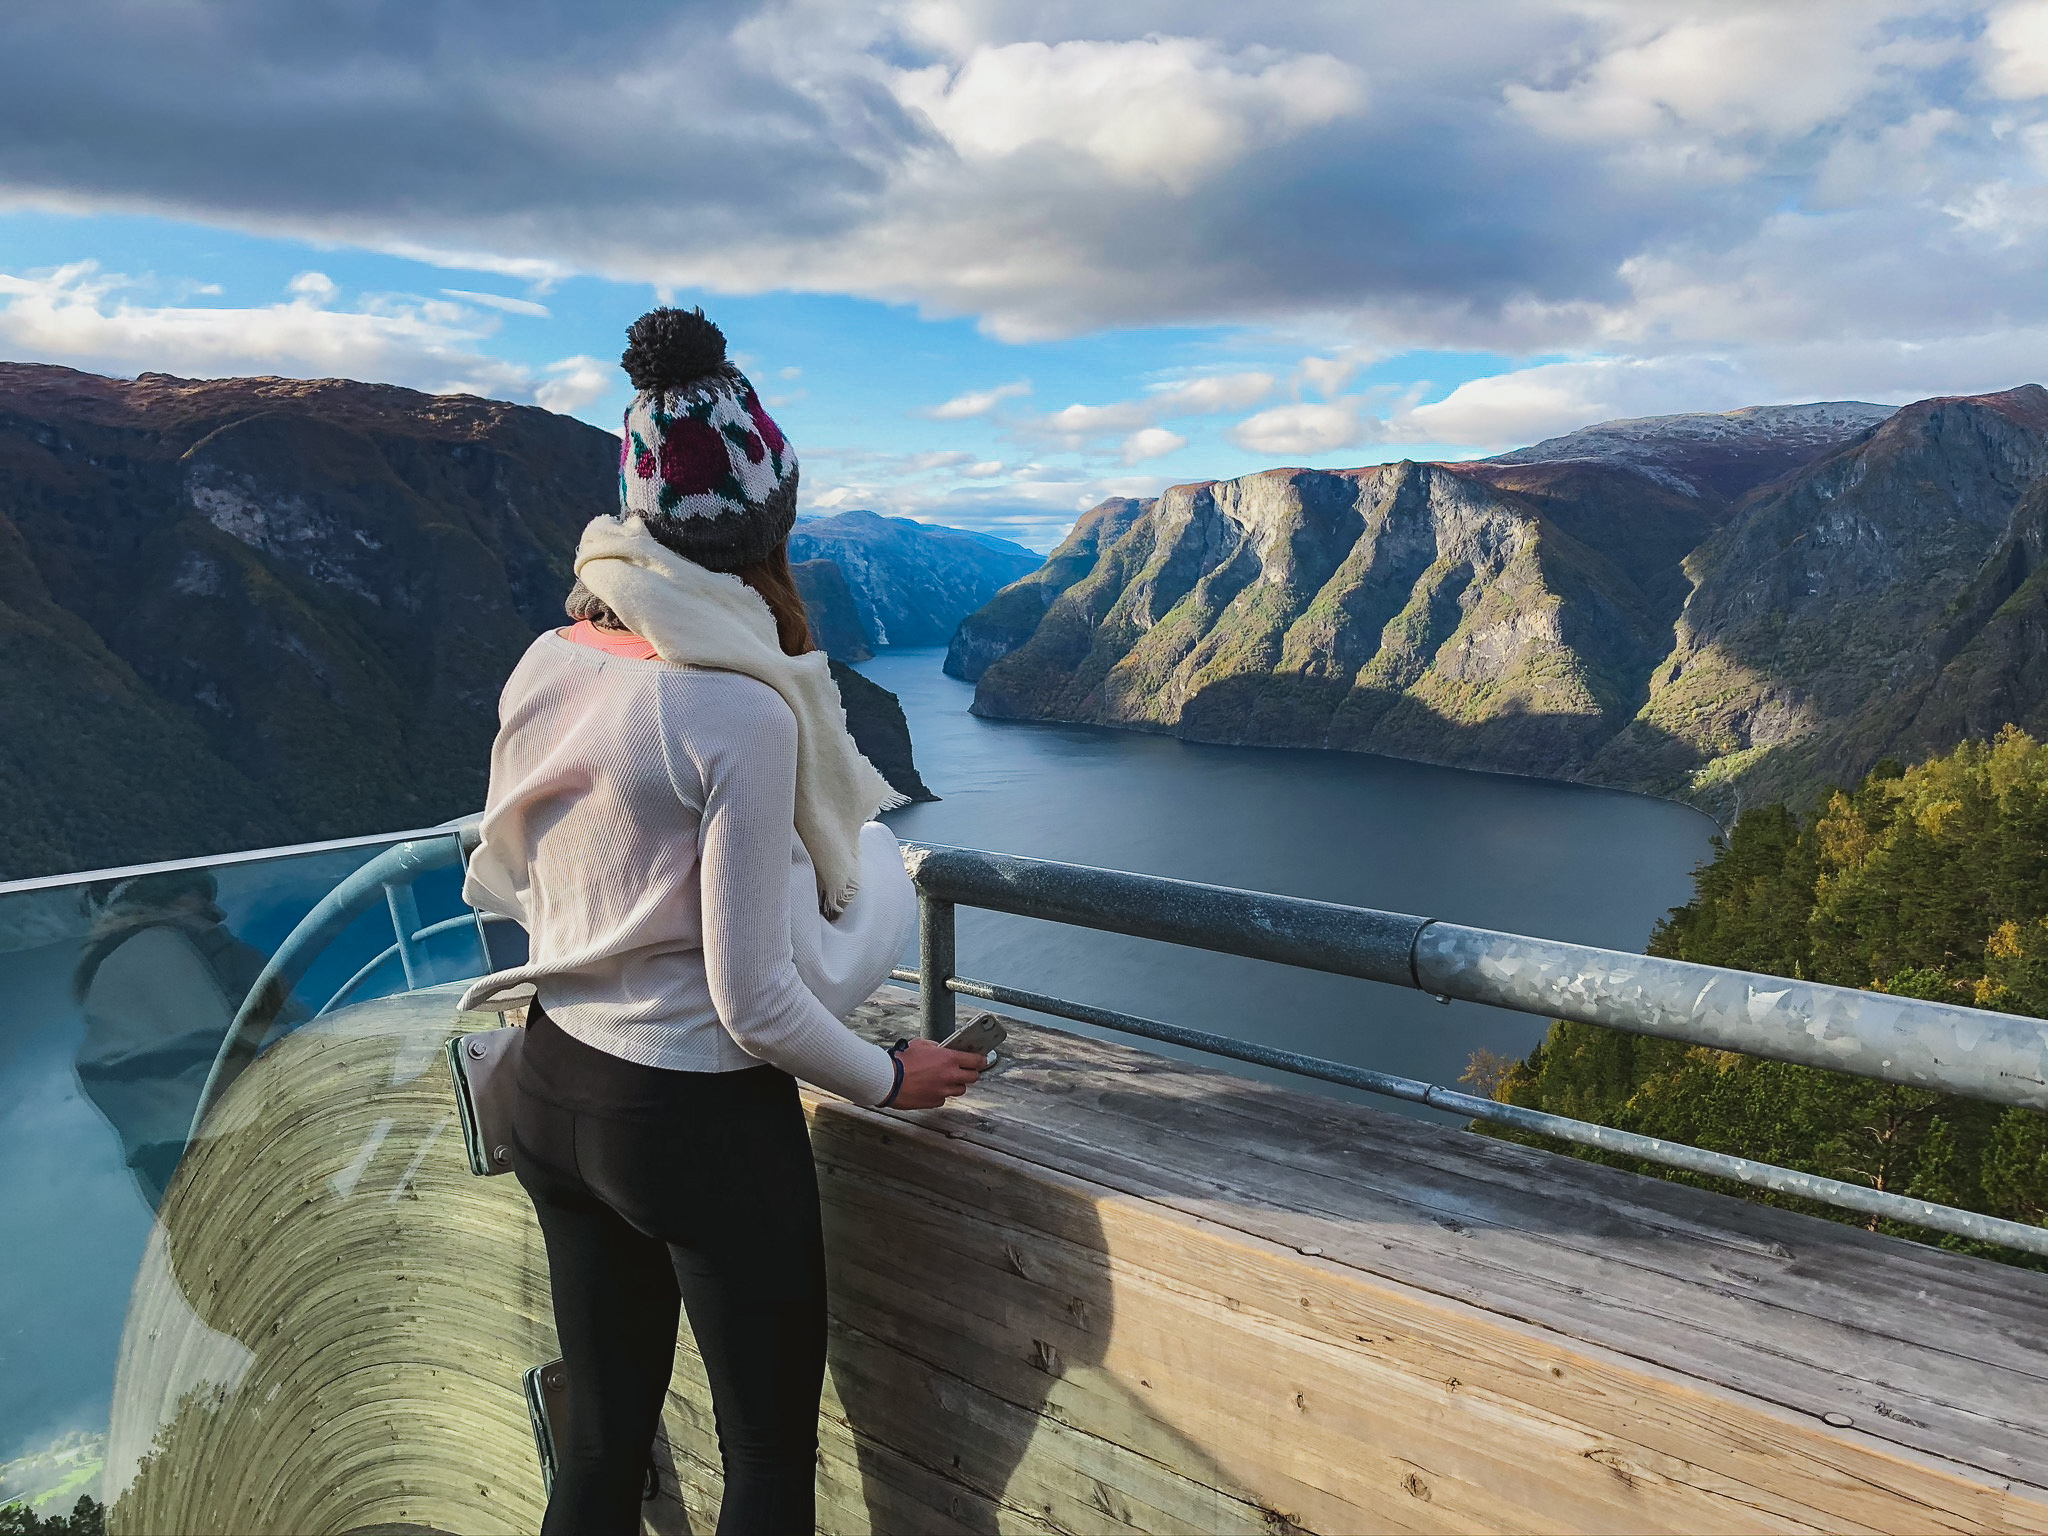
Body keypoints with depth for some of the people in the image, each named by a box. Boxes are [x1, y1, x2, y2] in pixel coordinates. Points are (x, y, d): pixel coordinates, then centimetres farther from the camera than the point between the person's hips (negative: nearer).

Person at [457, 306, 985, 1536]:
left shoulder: (550, 666, -4)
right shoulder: (745, 710, -24)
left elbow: (502, 879, 9)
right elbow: (757, 1005, -20)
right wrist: (891, 1078, -3)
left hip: (554, 1094, 7)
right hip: (703, 1123, -7)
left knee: (604, 1433, 24)